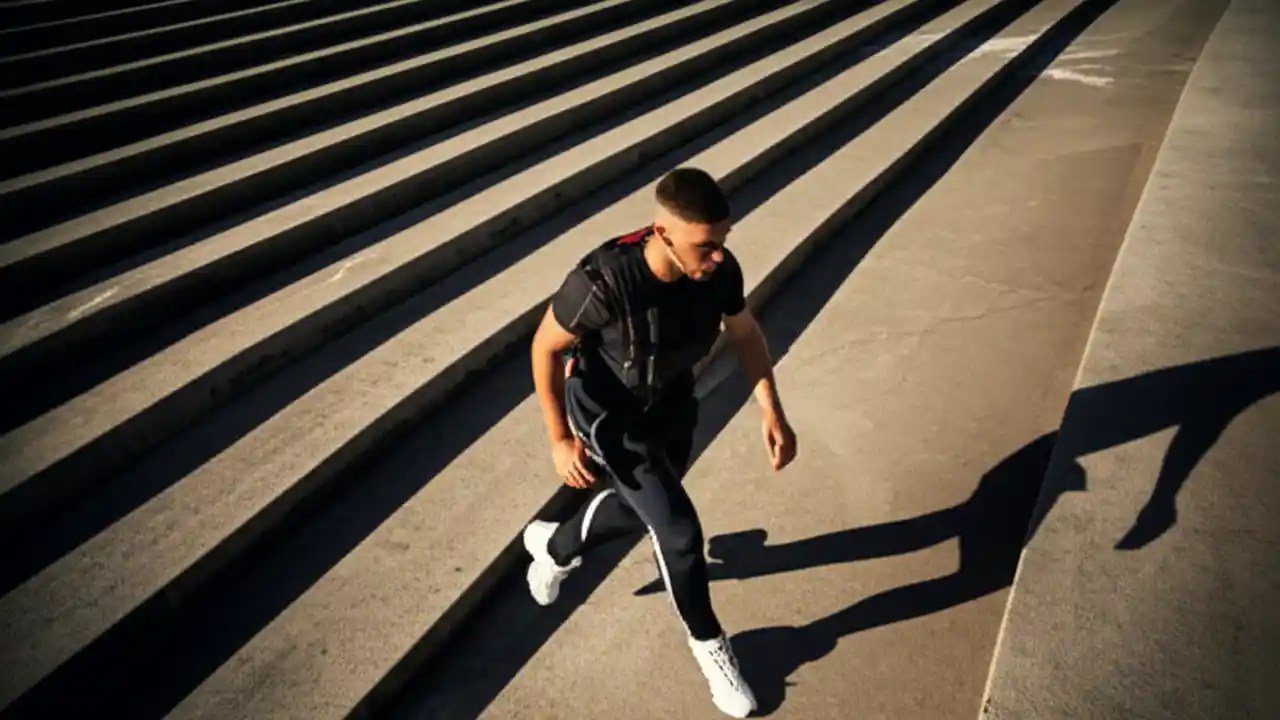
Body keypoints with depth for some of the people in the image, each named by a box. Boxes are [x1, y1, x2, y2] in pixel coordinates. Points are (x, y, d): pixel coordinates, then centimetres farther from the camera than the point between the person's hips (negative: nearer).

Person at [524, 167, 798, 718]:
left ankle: (553, 547, 57)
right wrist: (560, 438, -17)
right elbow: (545, 347, -20)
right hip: (610, 414, -6)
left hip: (671, 403, 6)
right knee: (680, 532, -6)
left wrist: (772, 412, -8)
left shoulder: (720, 269, -23)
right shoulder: (604, 281, -37)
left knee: (639, 509, 25)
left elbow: (745, 333, -3)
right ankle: (708, 644, 24)